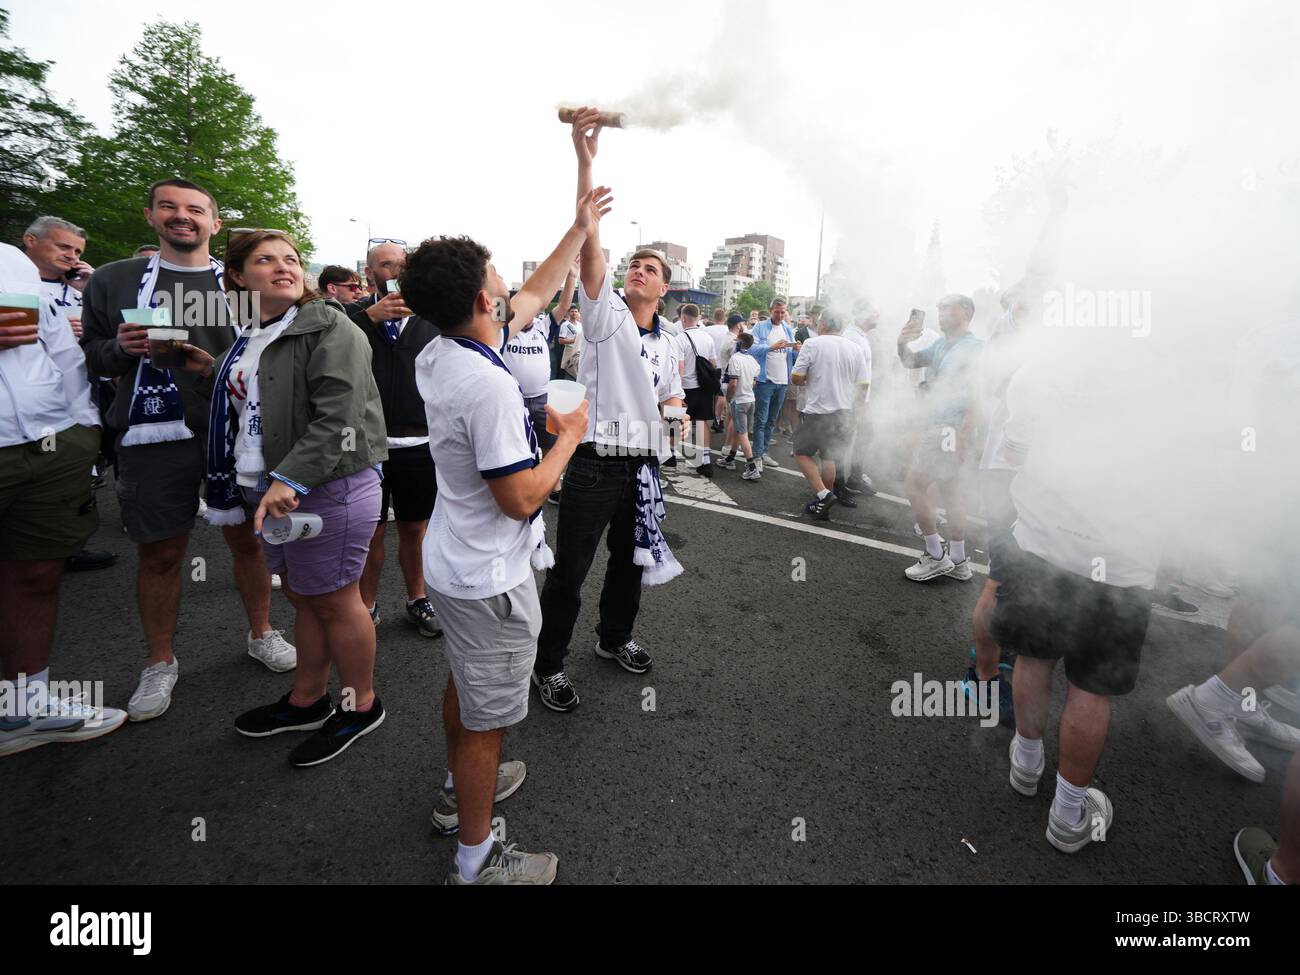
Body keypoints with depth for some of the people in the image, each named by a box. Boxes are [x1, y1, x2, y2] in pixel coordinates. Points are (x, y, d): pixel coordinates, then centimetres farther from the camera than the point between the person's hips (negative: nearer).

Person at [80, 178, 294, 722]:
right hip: (154, 438, 0)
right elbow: (90, 357, 11)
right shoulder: (114, 280, 9)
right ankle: (160, 663, 25)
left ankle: (261, 635, 28)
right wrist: (121, 348, -10)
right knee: (160, 554, 7)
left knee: (247, 538, 8)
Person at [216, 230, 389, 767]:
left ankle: (361, 706, 20)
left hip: (326, 487, -8)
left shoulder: (329, 328, -12)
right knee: (301, 597, 18)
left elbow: (338, 419, -22)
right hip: (268, 488, 8)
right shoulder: (245, 336, 15)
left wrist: (289, 479, -26)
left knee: (334, 601, 2)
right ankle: (307, 701, 34)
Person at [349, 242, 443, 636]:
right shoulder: (355, 316, 1)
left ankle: (417, 600, 30)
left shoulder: (431, 320, 6)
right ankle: (367, 606, 26)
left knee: (413, 528, 14)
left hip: (421, 445, 1)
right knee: (371, 532, 9)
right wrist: (371, 315, -22)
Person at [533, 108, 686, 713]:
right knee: (569, 568, -1)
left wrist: (677, 412, 3)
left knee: (632, 557, 18)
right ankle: (548, 663, 17)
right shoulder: (605, 313, -3)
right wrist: (585, 160, -26)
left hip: (644, 463, 6)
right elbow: (588, 245, -17)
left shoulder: (670, 343, 14)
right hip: (595, 462, -6)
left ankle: (614, 638, 39)